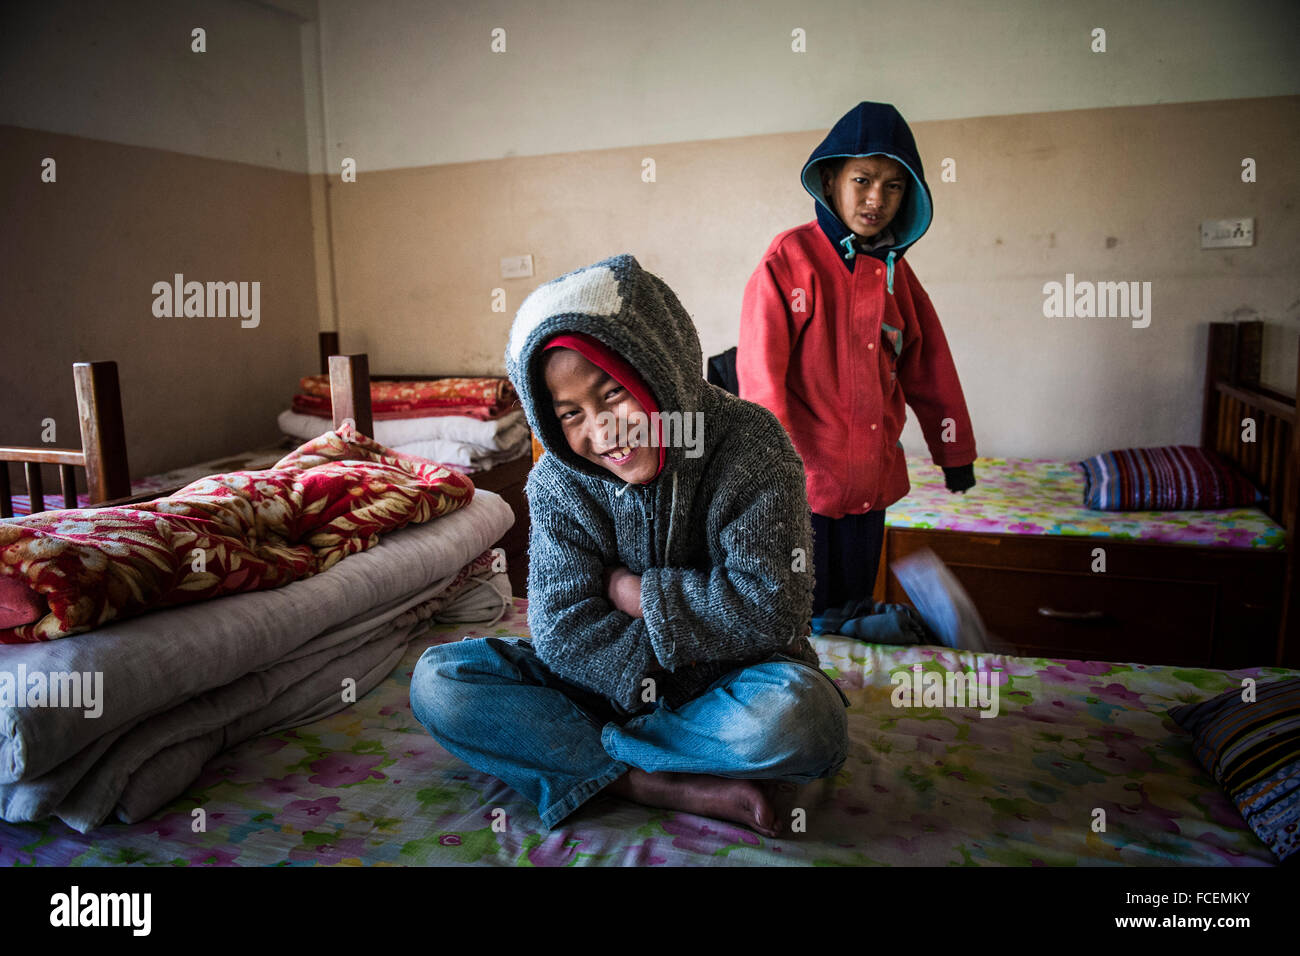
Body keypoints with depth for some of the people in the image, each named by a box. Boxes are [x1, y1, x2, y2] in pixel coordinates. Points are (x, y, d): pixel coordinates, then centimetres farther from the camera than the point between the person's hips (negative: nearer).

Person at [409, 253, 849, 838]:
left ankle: (580, 753, -16)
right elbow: (564, 629, -15)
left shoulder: (750, 444, -16)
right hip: (609, 682, 3)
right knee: (439, 680, -16)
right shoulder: (558, 481, -8)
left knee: (799, 714, -37)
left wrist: (634, 592, -15)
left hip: (732, 682, -2)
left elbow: (770, 608, -21)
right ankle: (672, 788, -24)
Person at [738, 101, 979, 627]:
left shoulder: (894, 271, 10)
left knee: (852, 601, 19)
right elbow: (760, 371, -12)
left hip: (871, 478, 6)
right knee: (803, 616, 5)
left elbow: (929, 365, 16)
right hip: (805, 472, -6)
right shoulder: (791, 258, -9)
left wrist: (954, 450, 19)